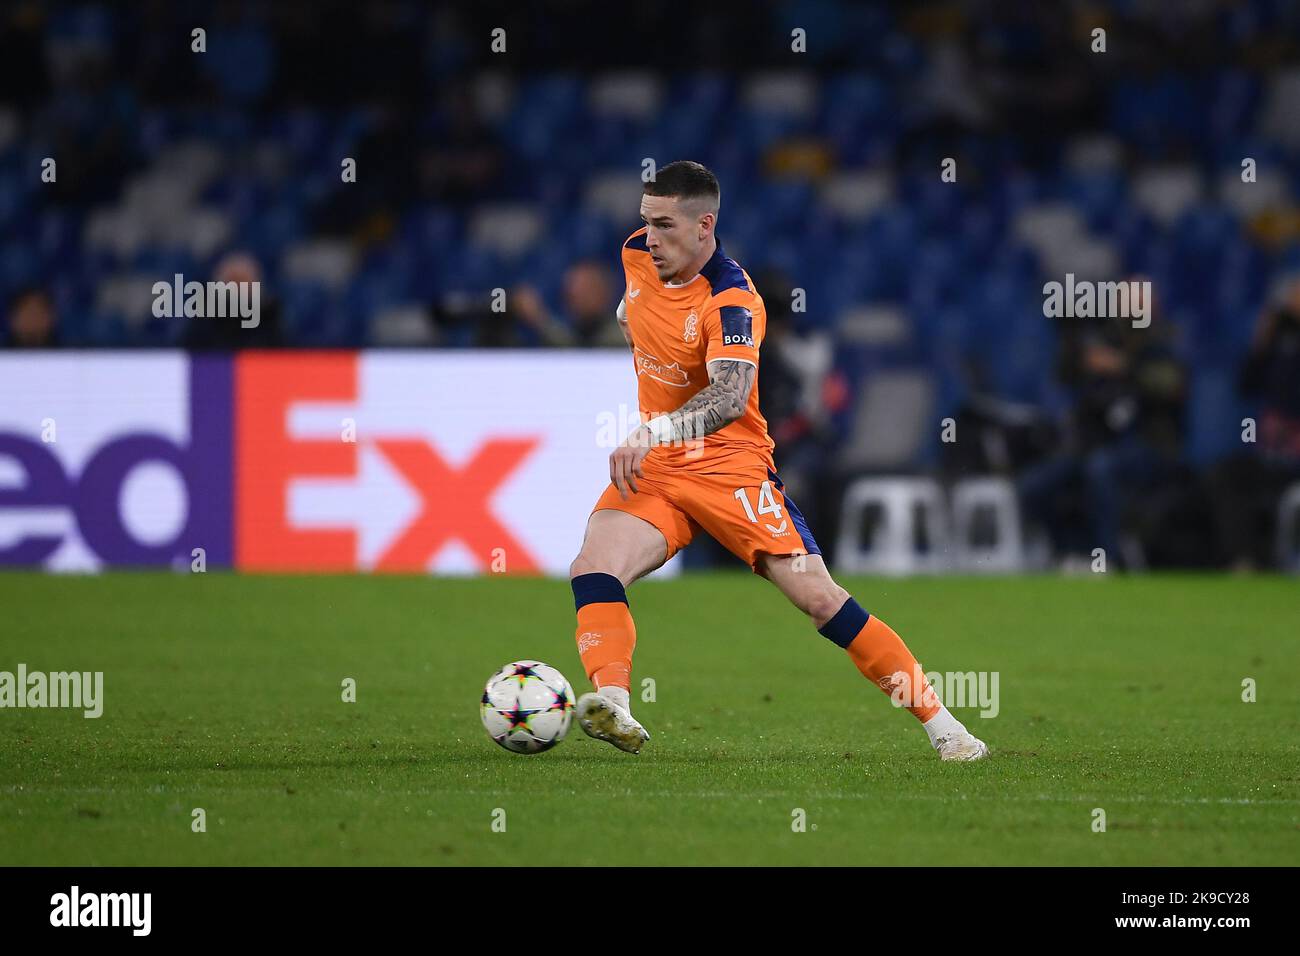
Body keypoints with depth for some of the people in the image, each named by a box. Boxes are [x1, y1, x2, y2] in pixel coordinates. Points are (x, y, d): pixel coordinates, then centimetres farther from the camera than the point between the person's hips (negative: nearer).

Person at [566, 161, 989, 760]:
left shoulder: (732, 300, -22)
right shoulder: (638, 256, -1)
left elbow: (729, 398, -39)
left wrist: (654, 432, -52)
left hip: (730, 464, -6)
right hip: (652, 464, 6)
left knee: (819, 598, -11)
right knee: (592, 569, -23)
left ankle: (939, 722, -2)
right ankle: (612, 705, -38)